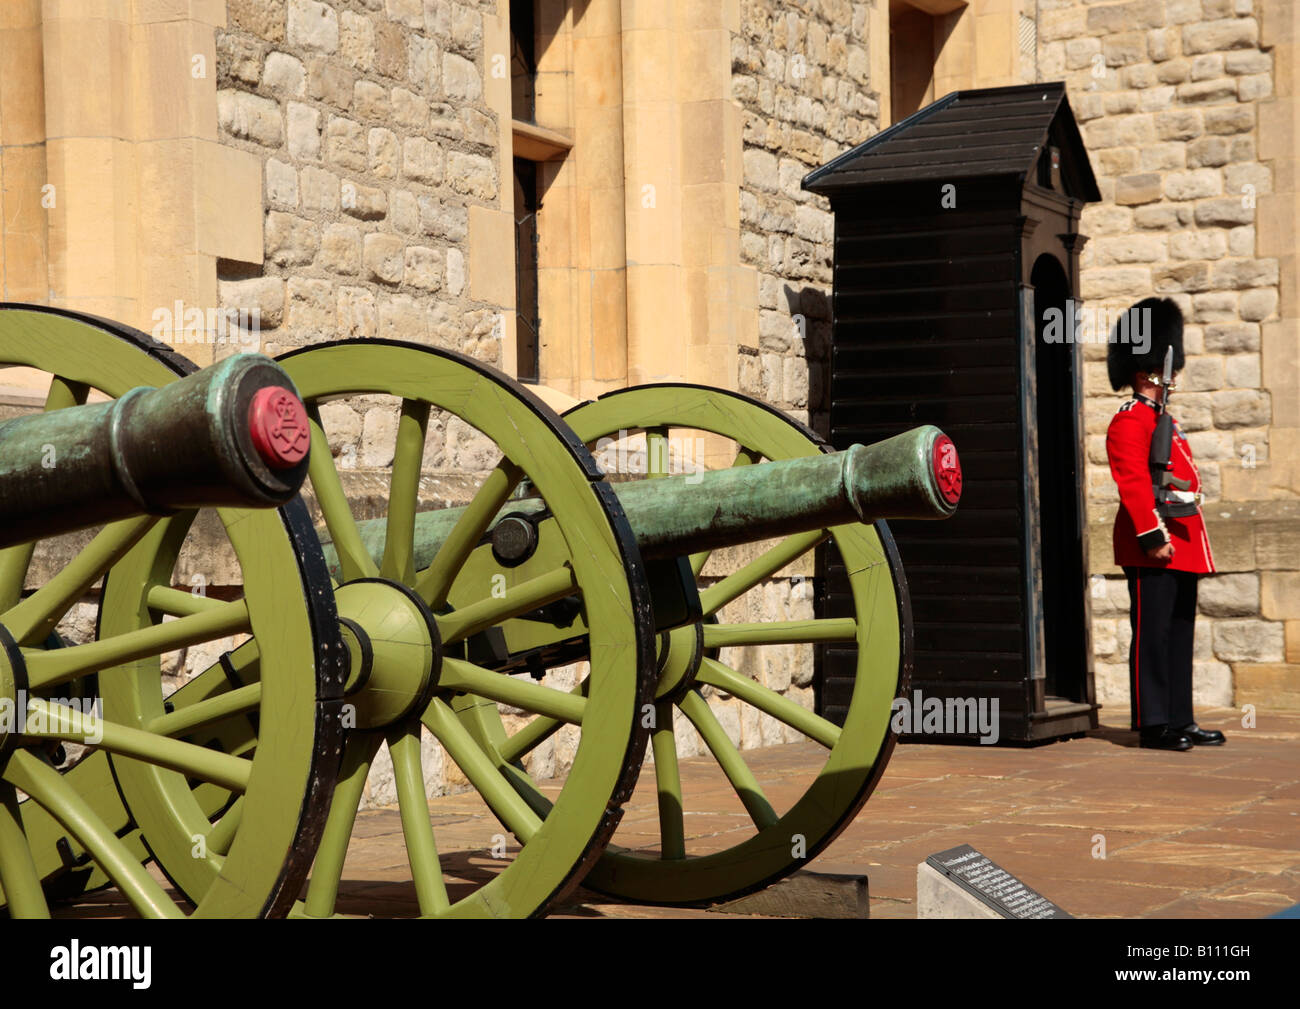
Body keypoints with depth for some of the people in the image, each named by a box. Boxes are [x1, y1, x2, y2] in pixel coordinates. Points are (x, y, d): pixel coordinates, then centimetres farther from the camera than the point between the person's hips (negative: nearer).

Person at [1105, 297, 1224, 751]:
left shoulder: (1164, 421, 21)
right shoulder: (1129, 422, -9)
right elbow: (1132, 483, -18)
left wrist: (1186, 535, 20)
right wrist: (1153, 535, -24)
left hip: (1181, 544, 10)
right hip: (1153, 546, -10)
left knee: (1180, 634, 11)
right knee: (1152, 634, -6)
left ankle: (1179, 719, 16)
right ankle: (1153, 724, -3)